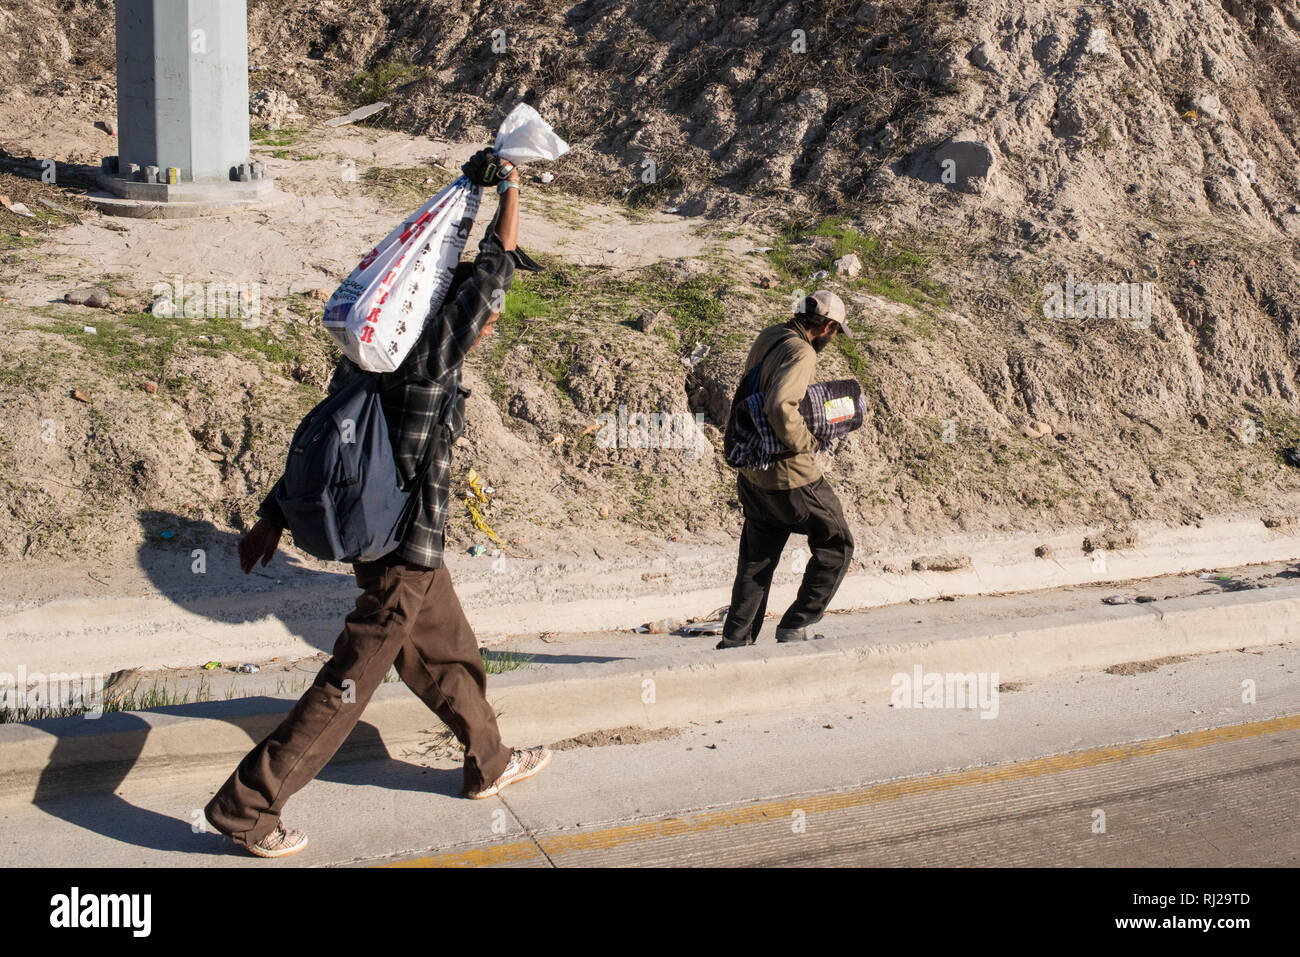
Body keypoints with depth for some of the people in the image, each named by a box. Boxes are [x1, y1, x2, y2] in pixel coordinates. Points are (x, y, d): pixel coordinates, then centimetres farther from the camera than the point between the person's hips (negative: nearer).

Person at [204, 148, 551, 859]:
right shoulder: (433, 353, -17)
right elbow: (495, 267, -16)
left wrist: (274, 517, 13)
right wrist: (509, 188, -2)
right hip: (407, 553, -10)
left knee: (452, 657, 24)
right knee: (347, 689, -1)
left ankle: (489, 765, 42)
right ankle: (244, 807, 8)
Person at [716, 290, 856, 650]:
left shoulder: (767, 338, 8)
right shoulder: (801, 353, -19)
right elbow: (780, 406, -35)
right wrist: (804, 441, -19)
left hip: (752, 472, 9)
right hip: (789, 475, -9)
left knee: (756, 560, 17)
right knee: (836, 545, 10)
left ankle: (735, 640, 18)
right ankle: (795, 626, 10)